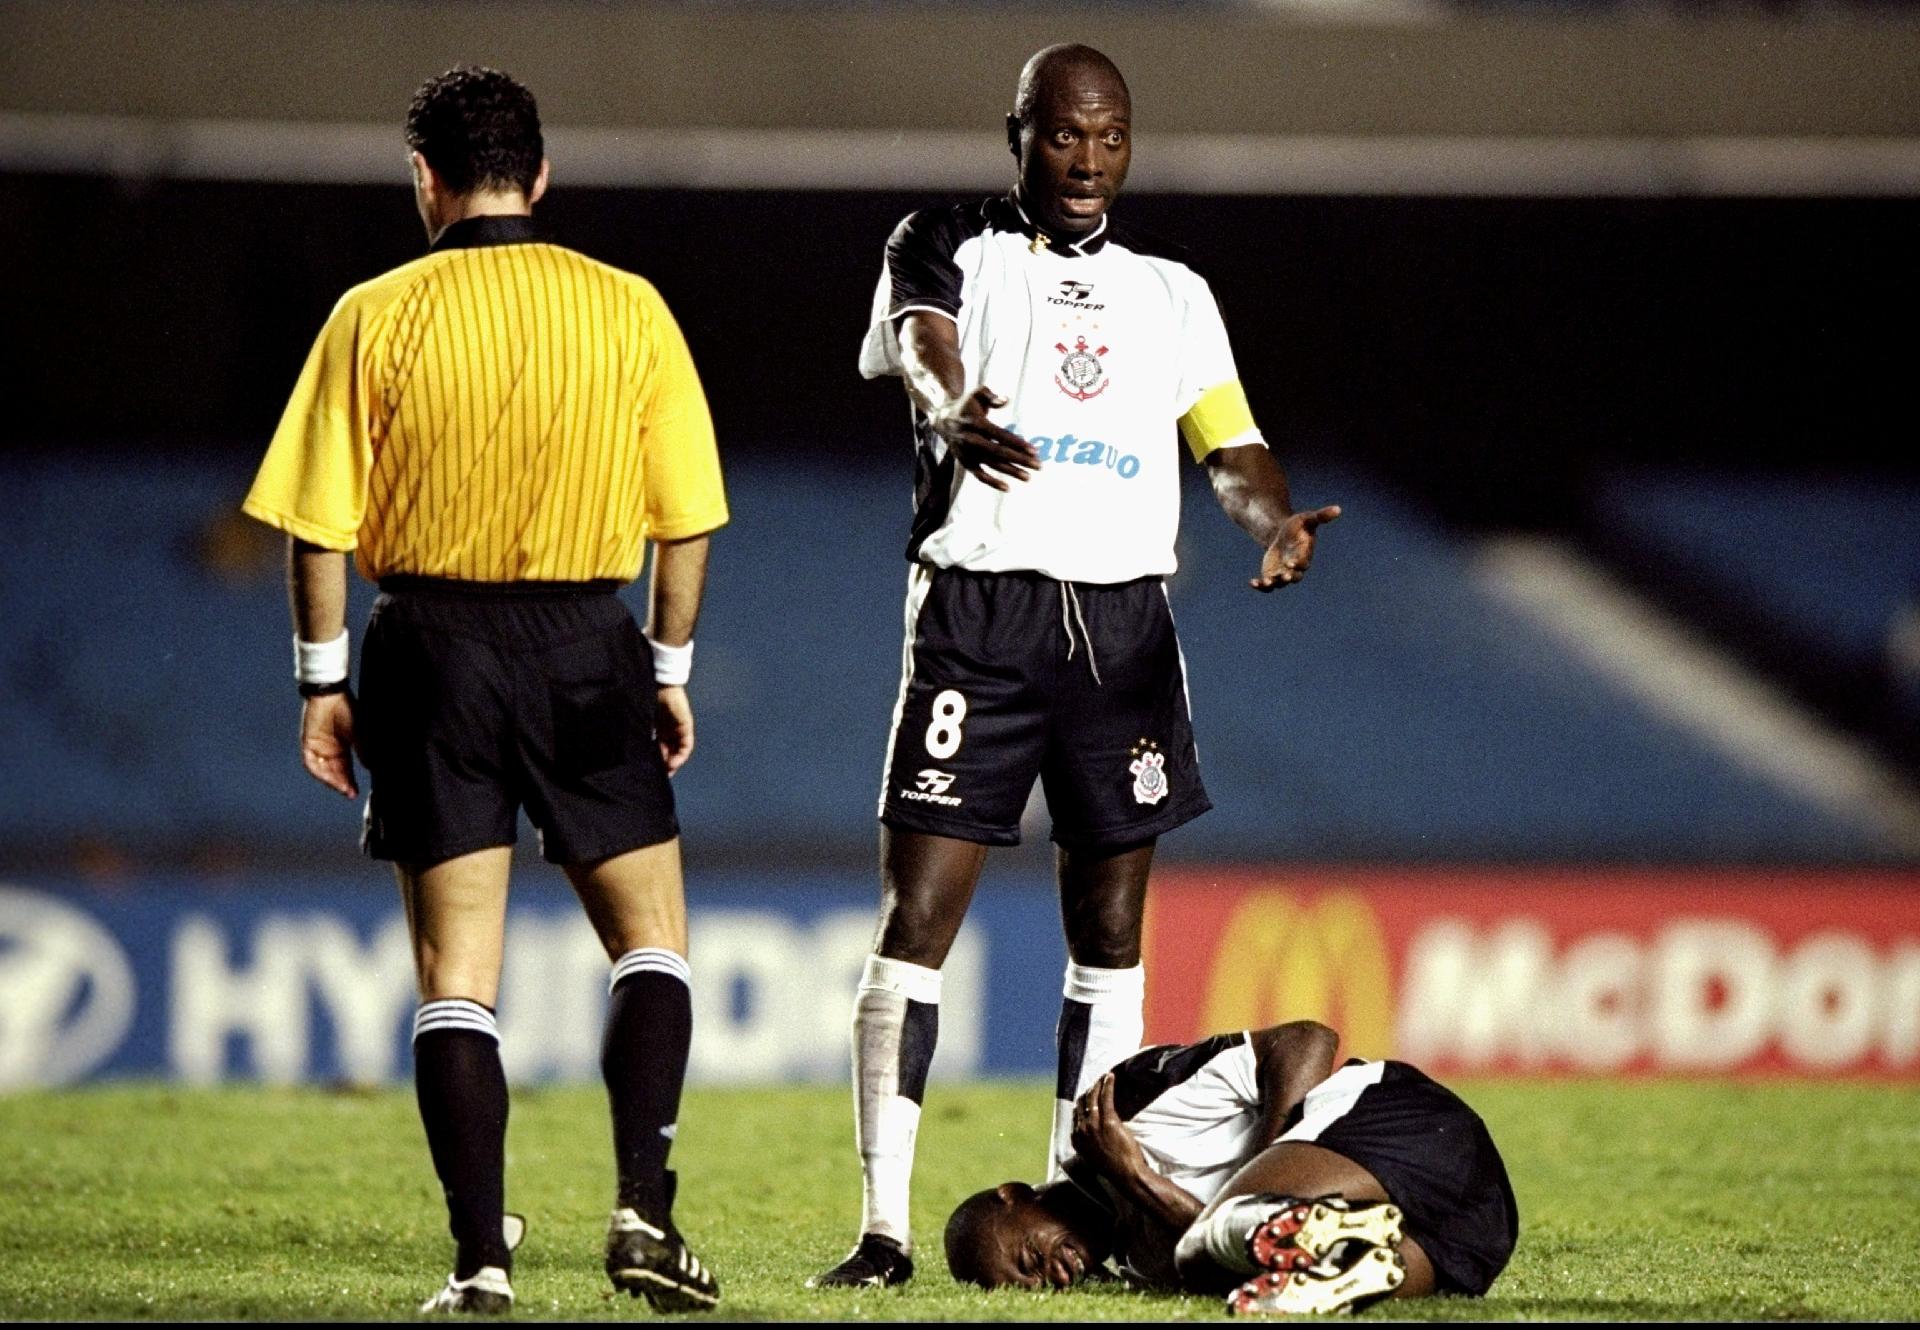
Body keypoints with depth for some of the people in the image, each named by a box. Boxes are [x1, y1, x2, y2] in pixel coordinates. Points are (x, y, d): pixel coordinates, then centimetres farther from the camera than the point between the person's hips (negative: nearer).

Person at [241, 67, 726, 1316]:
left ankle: (482, 1257, -1)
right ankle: (645, 1204, -2)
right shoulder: (630, 309, 0)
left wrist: (325, 681, 6)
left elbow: (321, 522, -4)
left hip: (433, 640, 0)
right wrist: (671, 667, 14)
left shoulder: (375, 318, -4)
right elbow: (687, 516, 2)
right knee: (653, 939, 14)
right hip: (588, 643, 1)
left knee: (456, 971, 4)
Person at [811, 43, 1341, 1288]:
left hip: (1125, 620, 4)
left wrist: (1275, 518, -16)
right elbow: (923, 346, -18)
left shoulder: (1171, 287, 16)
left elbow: (1230, 441, 8)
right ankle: (885, 1224, -7)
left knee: (1109, 927, 7)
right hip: (977, 611, -4)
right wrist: (953, 415, -43)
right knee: (918, 918, -9)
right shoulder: (950, 248, 4)